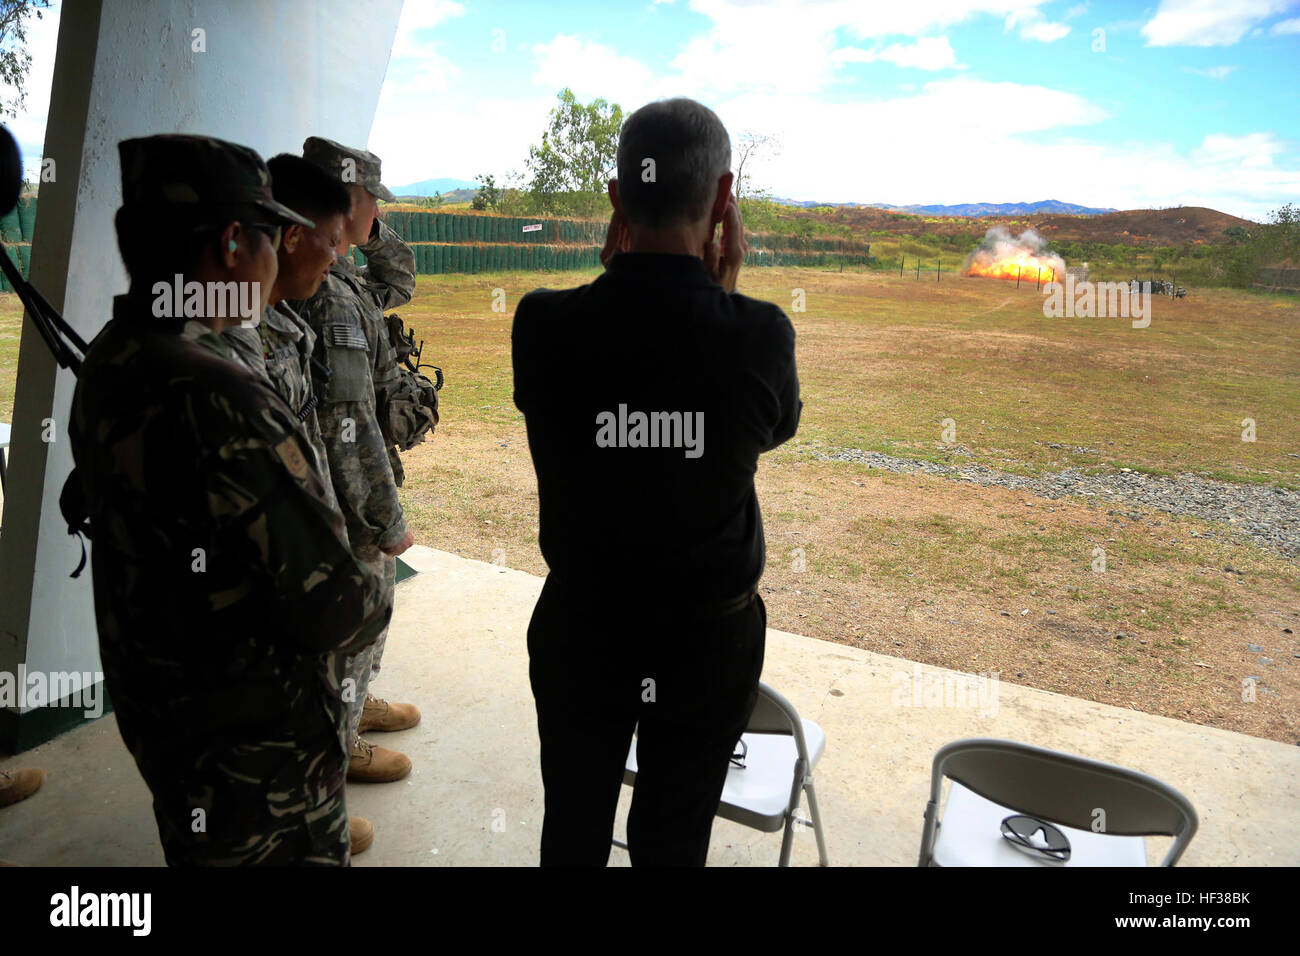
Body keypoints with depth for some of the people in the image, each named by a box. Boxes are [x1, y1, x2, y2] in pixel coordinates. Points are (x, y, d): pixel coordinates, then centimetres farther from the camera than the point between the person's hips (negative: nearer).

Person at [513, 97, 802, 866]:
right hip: (710, 637, -1)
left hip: (580, 629, 1)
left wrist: (616, 272, 0)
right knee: (674, 840, 21)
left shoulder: (541, 324, -19)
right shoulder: (761, 333, -21)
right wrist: (726, 287, -2)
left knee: (574, 830, 24)